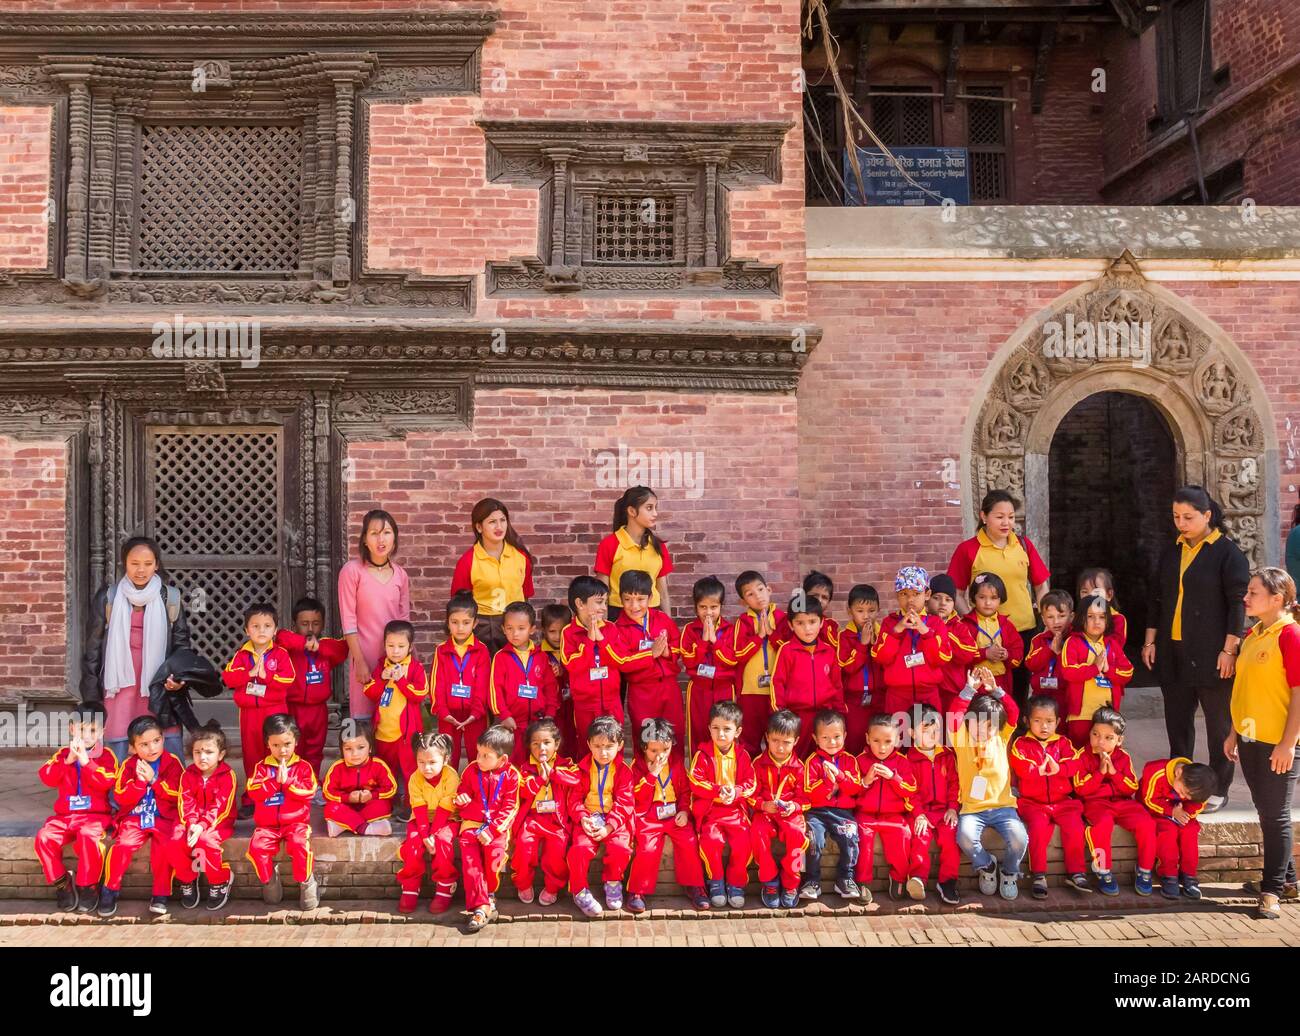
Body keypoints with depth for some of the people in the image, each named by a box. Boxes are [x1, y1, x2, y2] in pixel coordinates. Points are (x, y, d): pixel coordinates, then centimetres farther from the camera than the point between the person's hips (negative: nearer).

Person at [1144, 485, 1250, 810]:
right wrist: (1150, 641, 11)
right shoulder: (1171, 551, 11)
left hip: (1211, 655, -5)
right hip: (1174, 652, 5)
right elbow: (1159, 599, 16)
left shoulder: (1227, 552, -6)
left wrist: (1229, 650, -14)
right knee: (1177, 722, 10)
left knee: (1219, 723, 4)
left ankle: (1219, 790, 13)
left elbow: (1238, 603, -9)